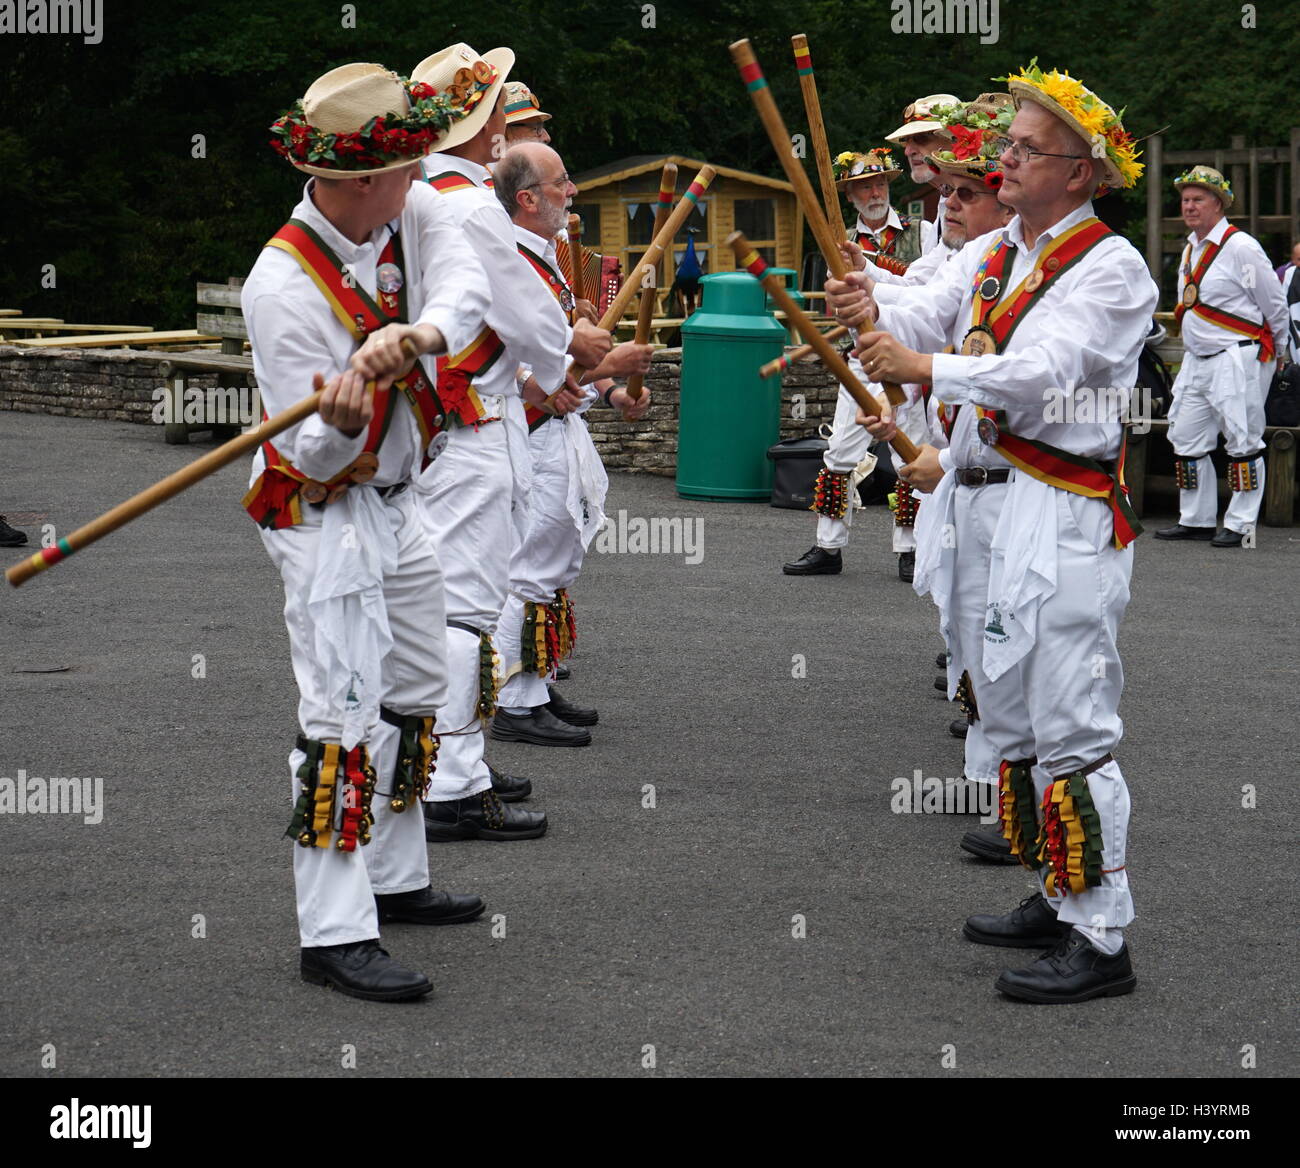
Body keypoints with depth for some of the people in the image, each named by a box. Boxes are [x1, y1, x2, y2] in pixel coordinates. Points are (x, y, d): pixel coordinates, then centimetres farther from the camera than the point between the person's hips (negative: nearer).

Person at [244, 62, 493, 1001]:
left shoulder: (415, 212, -6)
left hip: (394, 498, 8)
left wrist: (411, 334, -45)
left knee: (416, 693, 19)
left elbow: (464, 290, -25)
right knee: (347, 711, -13)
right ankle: (335, 933, -11)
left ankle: (395, 879, 34)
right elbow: (315, 457, -26)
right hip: (323, 511, -8)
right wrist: (338, 426, -48)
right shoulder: (282, 286, -26)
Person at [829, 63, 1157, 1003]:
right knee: (1011, 718, 15)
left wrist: (926, 368, -28)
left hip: (1062, 523, -9)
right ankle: (1058, 901, 27)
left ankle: (1103, 941, -7)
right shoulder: (991, 254, 15)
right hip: (985, 507, 9)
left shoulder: (1112, 267, -9)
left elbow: (1043, 368, -22)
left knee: (1070, 730, -10)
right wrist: (874, 311, -17)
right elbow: (924, 320, 5)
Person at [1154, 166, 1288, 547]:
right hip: (1197, 359, 9)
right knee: (1186, 439, 9)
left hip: (1238, 361, -9)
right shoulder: (1191, 249, 14)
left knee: (1242, 440, -4)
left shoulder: (1241, 247, -11)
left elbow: (1275, 304, -5)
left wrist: (1276, 353, 5)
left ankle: (1240, 525, -1)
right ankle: (1195, 520, 18)